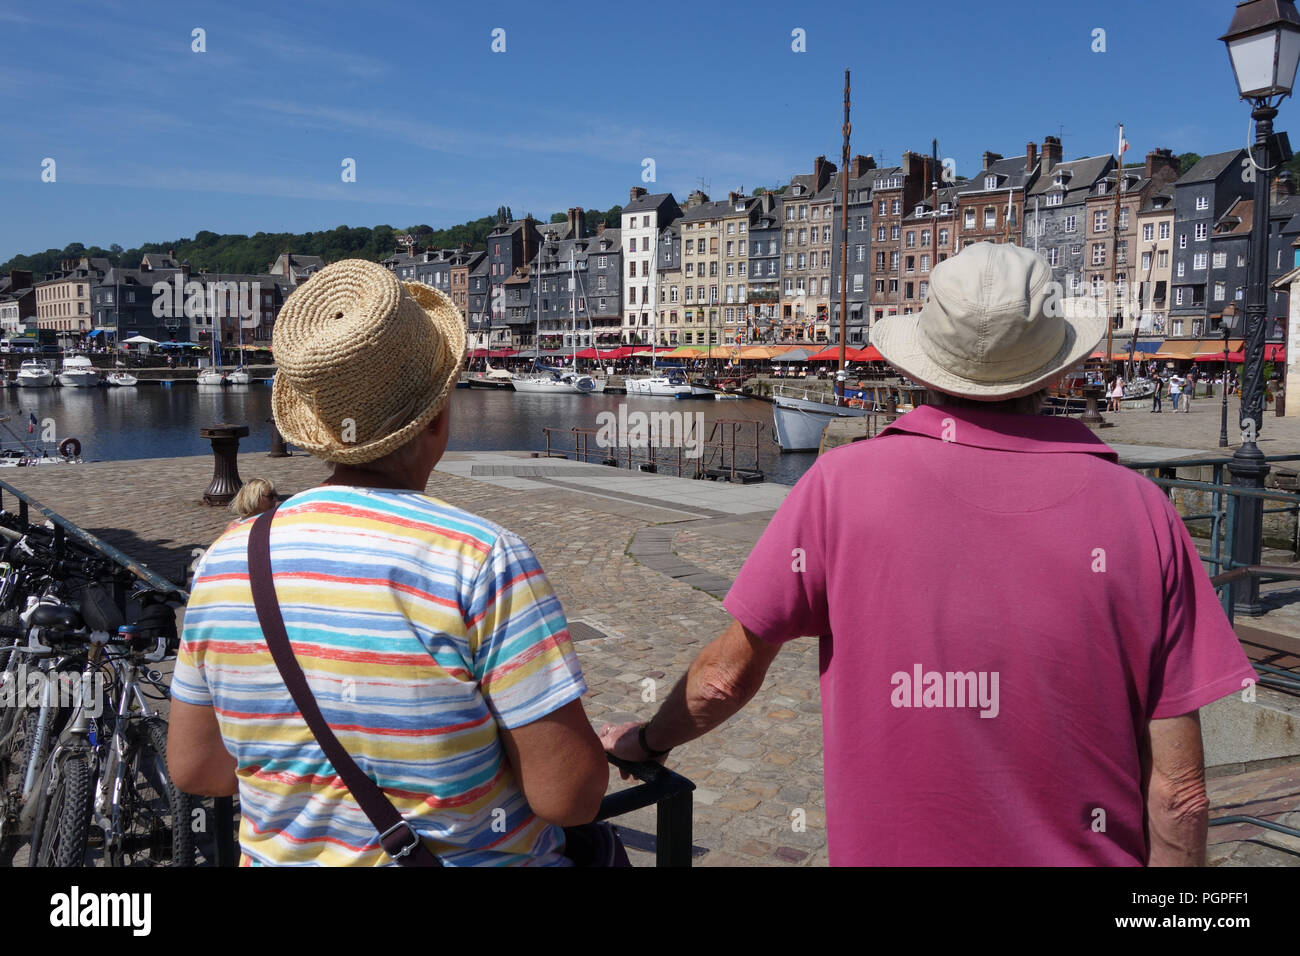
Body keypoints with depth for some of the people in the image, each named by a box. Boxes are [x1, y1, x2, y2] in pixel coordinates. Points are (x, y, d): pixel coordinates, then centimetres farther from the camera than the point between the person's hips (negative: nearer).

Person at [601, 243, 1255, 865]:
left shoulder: (843, 484, -14)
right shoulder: (1141, 510, -10)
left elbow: (727, 674, -5)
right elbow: (1178, 789, -8)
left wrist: (648, 741, 14)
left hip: (887, 849, -1)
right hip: (1088, 854, 2)